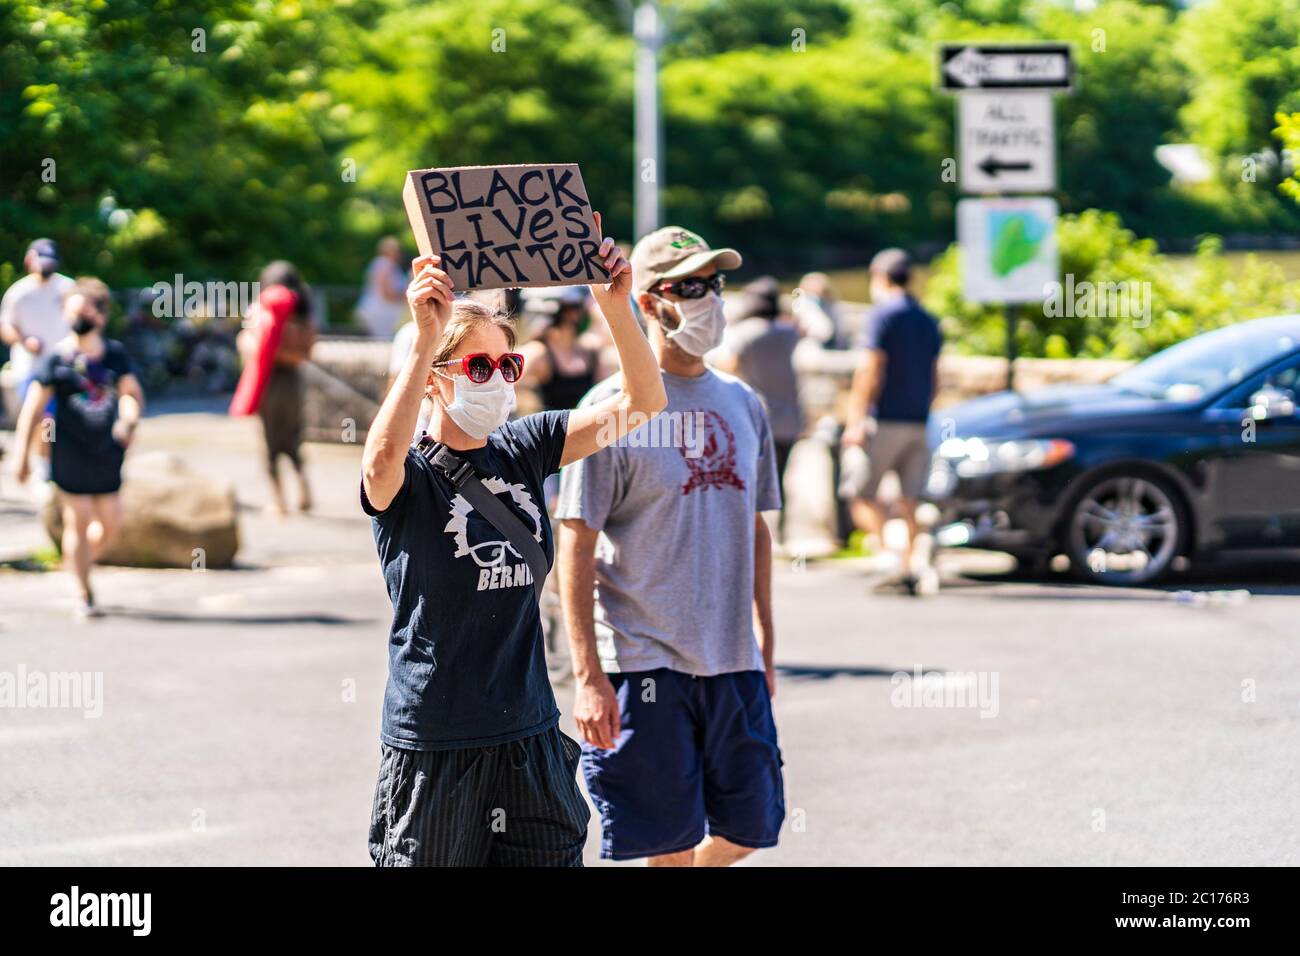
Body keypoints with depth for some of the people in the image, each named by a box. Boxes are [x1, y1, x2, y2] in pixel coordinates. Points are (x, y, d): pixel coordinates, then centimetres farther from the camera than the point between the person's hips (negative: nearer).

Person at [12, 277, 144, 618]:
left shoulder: (115, 353, 5)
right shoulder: (57, 356, -5)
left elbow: (131, 392, 14)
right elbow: (33, 407, -3)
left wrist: (129, 420, -8)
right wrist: (22, 454, -5)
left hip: (107, 451, 4)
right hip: (70, 453, -4)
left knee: (109, 523, 7)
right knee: (78, 521, -4)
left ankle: (80, 560, 35)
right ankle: (84, 596, 4)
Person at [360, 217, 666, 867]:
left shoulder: (522, 450, 6)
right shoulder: (410, 475, -10)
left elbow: (640, 403, 4)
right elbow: (382, 462, -36)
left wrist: (615, 306, -13)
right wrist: (426, 337, -41)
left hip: (530, 736, 5)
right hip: (432, 748, -5)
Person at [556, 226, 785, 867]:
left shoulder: (742, 405, 10)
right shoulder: (613, 407, -8)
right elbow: (577, 546, -10)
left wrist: (764, 646, 17)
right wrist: (587, 676, -15)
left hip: (733, 663, 6)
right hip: (645, 663, -6)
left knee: (748, 828, 9)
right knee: (671, 846, -2)